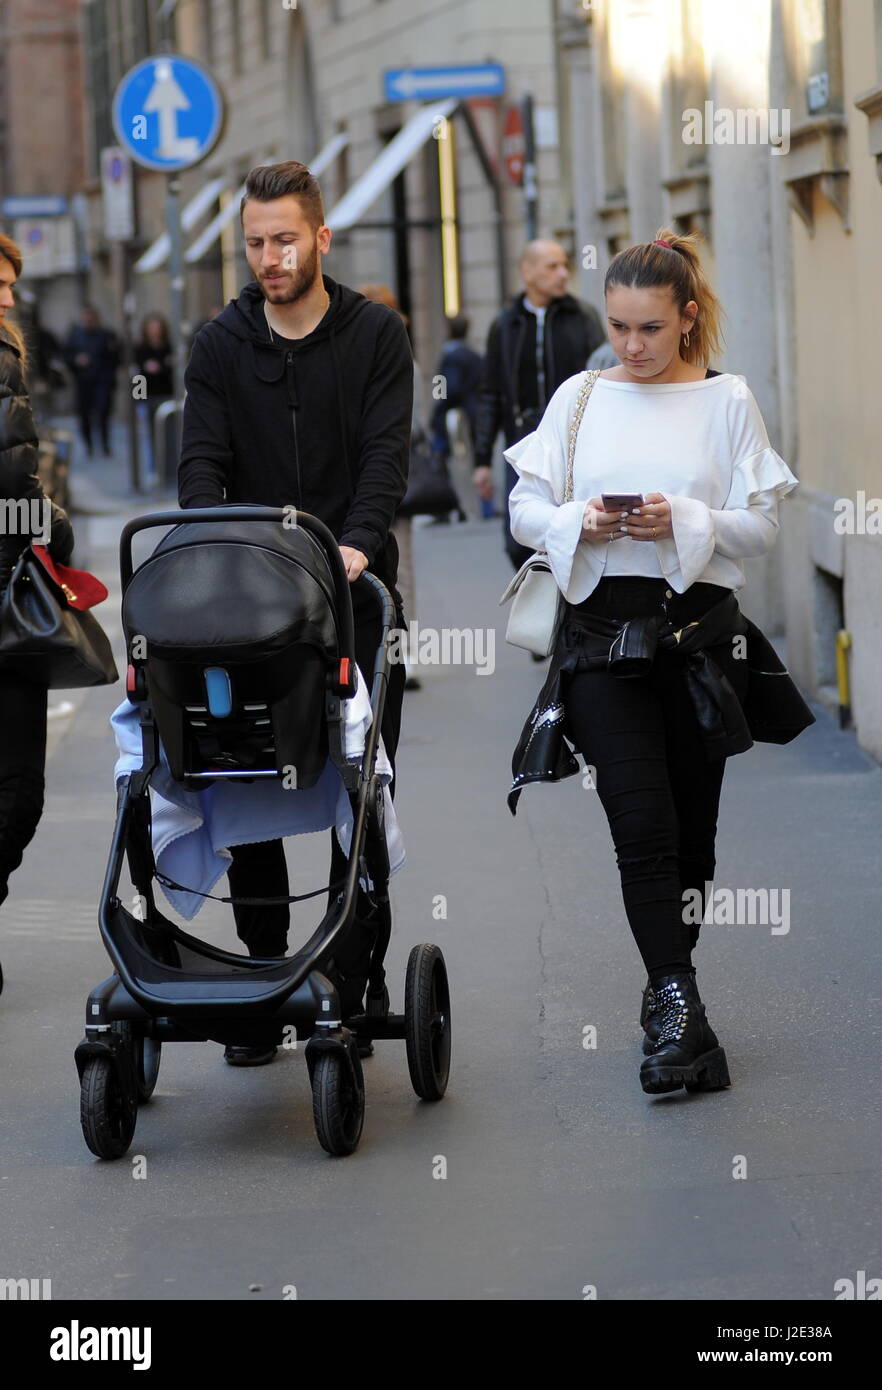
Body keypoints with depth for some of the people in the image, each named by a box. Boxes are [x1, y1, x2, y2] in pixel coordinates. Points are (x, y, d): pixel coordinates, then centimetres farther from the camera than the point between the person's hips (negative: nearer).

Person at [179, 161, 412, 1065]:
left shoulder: (376, 335, 3)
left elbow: (385, 455, -8)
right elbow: (201, 464, -1)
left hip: (355, 594, -1)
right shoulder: (221, 346, 7)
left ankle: (350, 990, 7)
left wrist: (357, 543, -25)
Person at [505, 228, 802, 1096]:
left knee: (690, 830, 6)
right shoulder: (578, 398, 9)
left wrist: (685, 521, -16)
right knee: (641, 826, -12)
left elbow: (760, 527, 2)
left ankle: (666, 1000, 22)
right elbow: (524, 511, 10)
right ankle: (679, 1006, -16)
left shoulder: (726, 402, 5)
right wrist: (579, 521, -11)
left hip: (698, 633, 0)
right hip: (601, 630, 0)